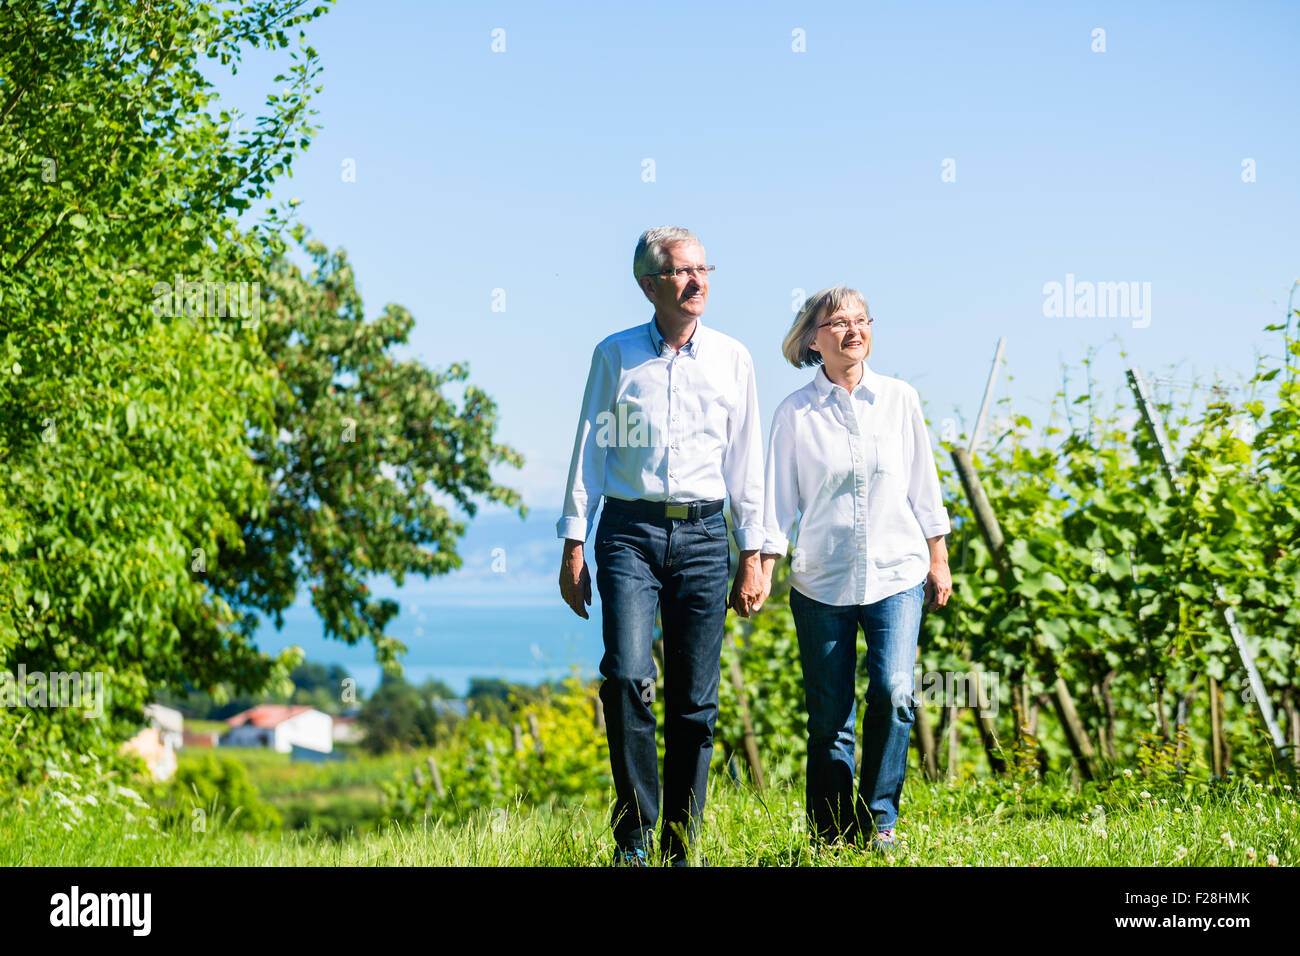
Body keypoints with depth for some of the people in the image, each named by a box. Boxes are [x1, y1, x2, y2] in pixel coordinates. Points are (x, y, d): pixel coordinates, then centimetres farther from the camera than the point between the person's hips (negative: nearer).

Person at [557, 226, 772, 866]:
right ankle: (633, 834, -6)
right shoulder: (615, 355, 6)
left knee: (695, 701, 1)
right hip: (630, 531, -1)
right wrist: (573, 547, 2)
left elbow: (746, 462, 11)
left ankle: (681, 846, 9)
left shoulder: (732, 359, 9)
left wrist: (754, 558, 7)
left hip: (703, 532, 2)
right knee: (627, 675, -18)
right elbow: (590, 451, 8)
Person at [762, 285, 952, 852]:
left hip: (897, 575, 1)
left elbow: (923, 485, 11)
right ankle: (831, 835, 14)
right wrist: (761, 566, -9)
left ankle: (880, 819, 0)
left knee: (893, 693, -17)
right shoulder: (795, 413, 1)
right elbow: (779, 500, 1)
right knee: (828, 719, 2)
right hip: (822, 582, -1)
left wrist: (938, 560, 12)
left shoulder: (899, 399, 5)